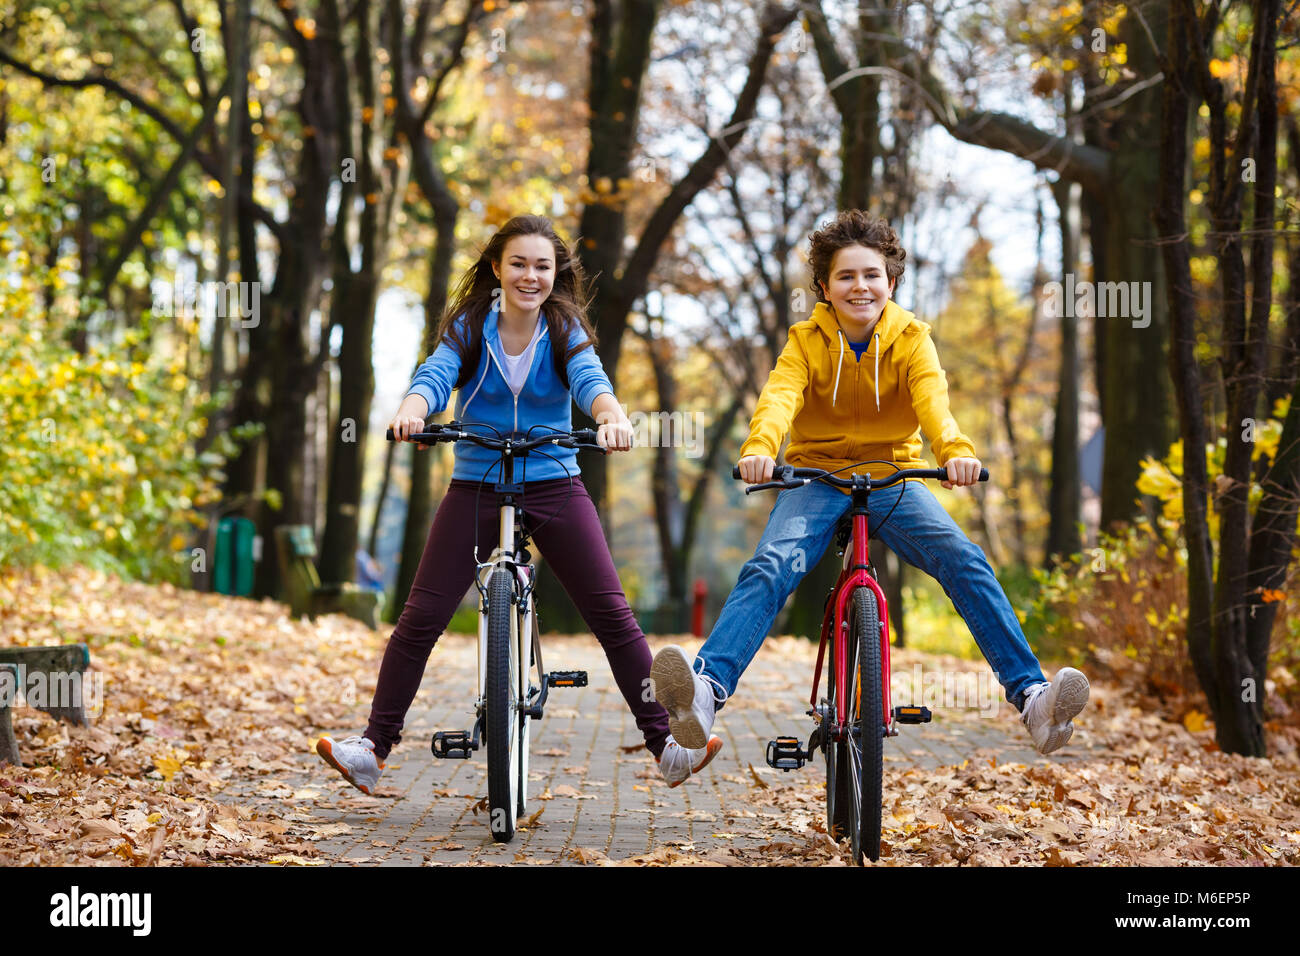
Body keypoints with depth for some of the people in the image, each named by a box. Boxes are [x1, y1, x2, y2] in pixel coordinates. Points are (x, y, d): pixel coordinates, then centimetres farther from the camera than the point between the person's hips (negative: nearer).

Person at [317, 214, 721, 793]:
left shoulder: (565, 330, -1)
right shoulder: (469, 326, -2)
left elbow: (589, 379, -20)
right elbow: (435, 377, -17)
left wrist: (611, 417, -43)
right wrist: (409, 414, -41)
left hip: (555, 488, 0)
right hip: (475, 489, 0)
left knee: (613, 615, -6)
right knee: (419, 619, -5)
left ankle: (666, 745, 0)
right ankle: (373, 748, 4)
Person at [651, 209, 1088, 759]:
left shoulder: (910, 339, 0)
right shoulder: (806, 341, -1)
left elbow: (932, 398, -19)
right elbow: (780, 396, -20)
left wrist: (955, 450, -42)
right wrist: (758, 449, -44)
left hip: (893, 479, 1)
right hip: (817, 477, -1)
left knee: (965, 560, -25)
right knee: (770, 566, -29)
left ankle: (1031, 695, -31)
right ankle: (707, 689, -47)